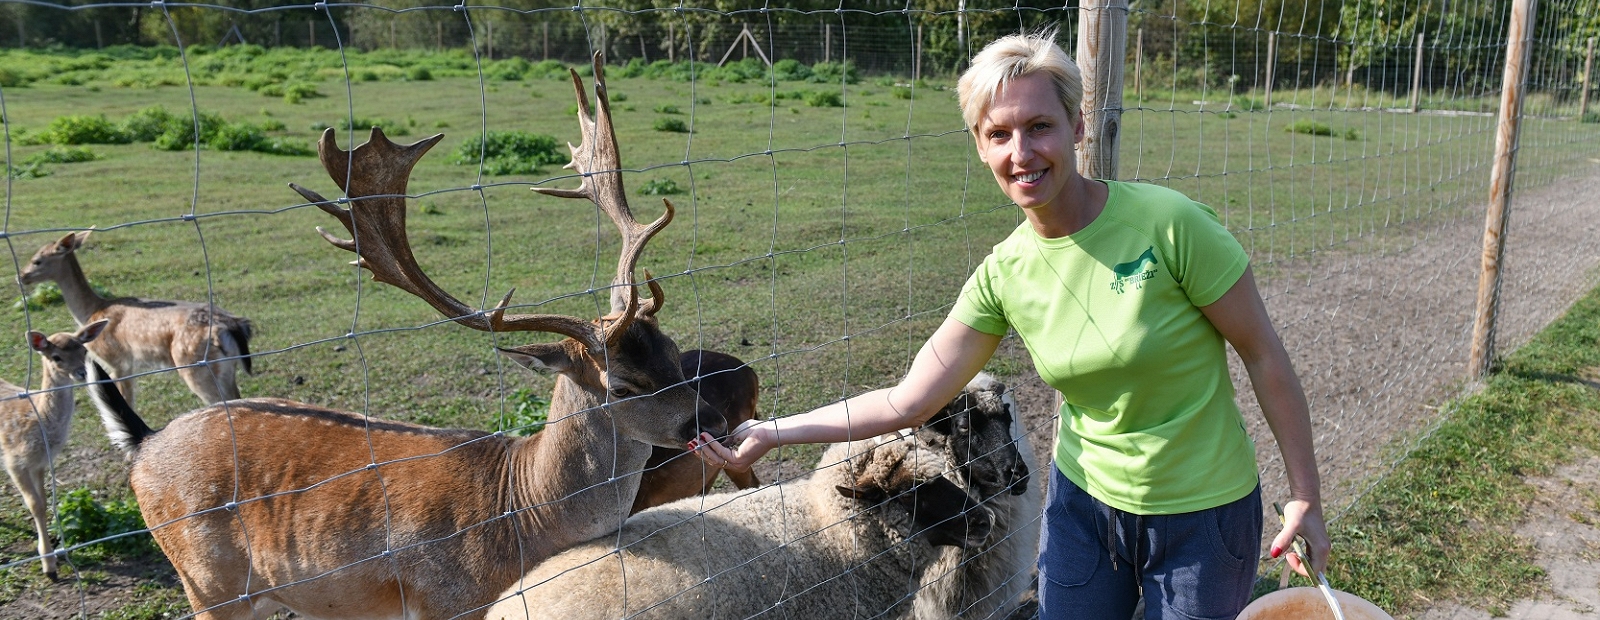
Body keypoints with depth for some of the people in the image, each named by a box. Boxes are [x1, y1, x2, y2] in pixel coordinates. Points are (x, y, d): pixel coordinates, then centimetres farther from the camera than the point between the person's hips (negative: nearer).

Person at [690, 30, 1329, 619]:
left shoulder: (1168, 222, -23)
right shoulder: (1005, 275, -10)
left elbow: (1263, 353, -12)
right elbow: (907, 402, -7)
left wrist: (1305, 493, -7)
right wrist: (770, 433, -9)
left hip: (1203, 515, -3)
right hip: (1084, 501, 3)